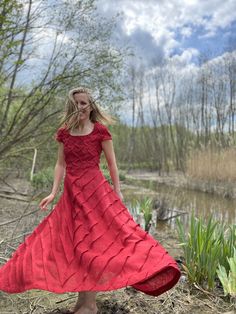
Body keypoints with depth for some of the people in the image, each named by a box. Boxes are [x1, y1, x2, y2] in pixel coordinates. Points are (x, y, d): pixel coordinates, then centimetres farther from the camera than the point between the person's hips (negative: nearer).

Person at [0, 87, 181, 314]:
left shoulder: (100, 131, -3)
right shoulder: (64, 133, 8)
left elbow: (111, 163, -1)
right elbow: (60, 164, 10)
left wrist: (117, 191, -3)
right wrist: (53, 193, 4)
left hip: (96, 190, -4)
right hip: (71, 193, 5)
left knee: (90, 243, -1)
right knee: (74, 244, 10)